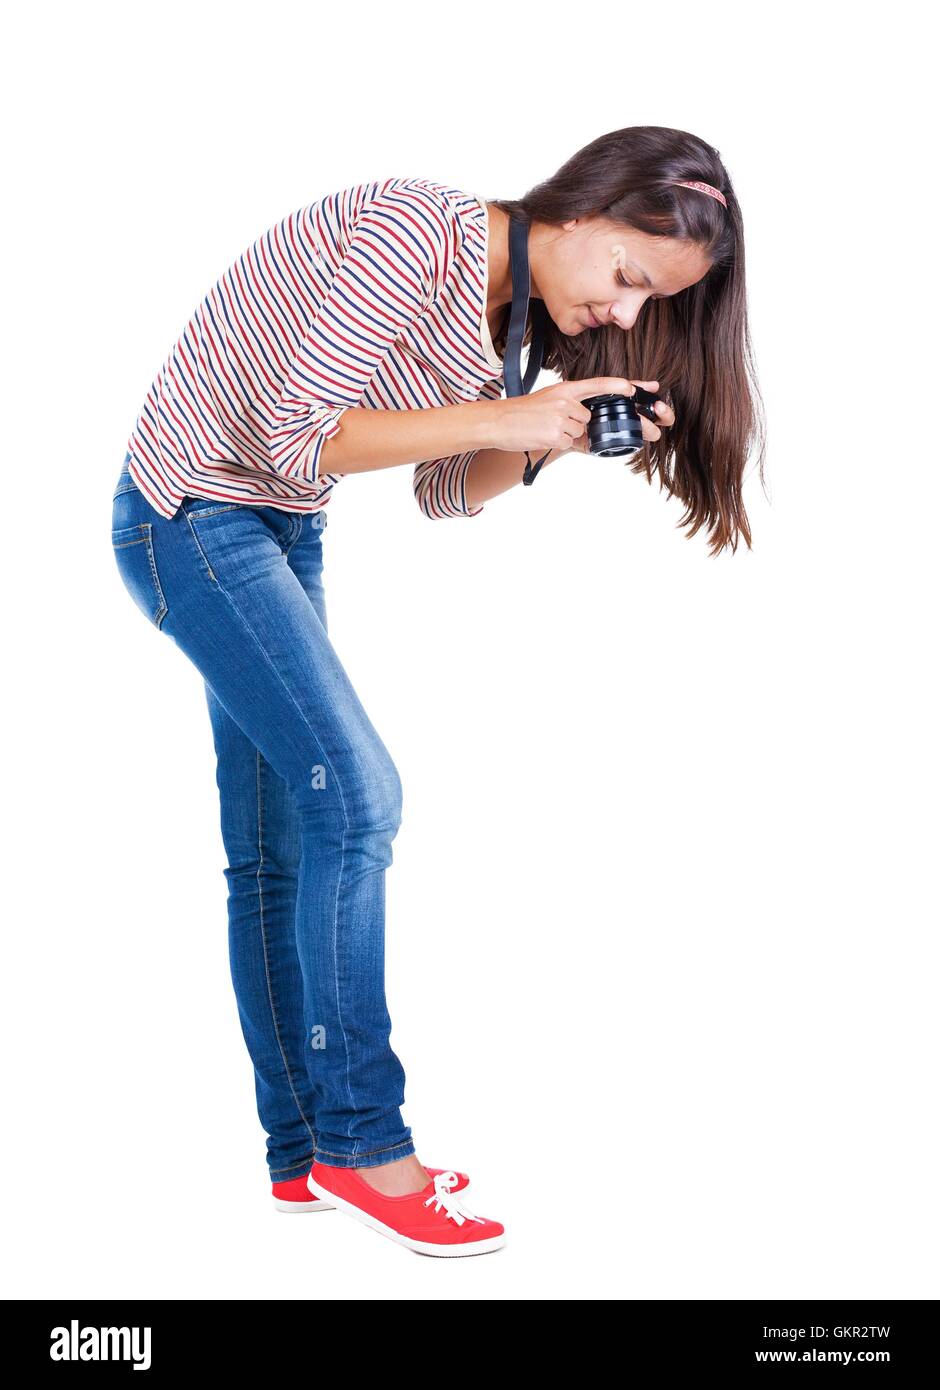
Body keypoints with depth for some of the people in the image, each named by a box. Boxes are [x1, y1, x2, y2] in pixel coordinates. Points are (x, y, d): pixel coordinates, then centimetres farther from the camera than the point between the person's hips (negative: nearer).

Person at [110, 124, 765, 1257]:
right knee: (353, 792, -15)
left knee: (281, 846, 8)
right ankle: (361, 1139, -4)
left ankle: (305, 1155, 14)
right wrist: (500, 418, -26)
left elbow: (442, 492, 8)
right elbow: (288, 432, -25)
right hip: (190, 514, -9)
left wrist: (553, 436, -9)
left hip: (279, 530, 9)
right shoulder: (413, 237, -23)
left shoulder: (499, 297, 6)